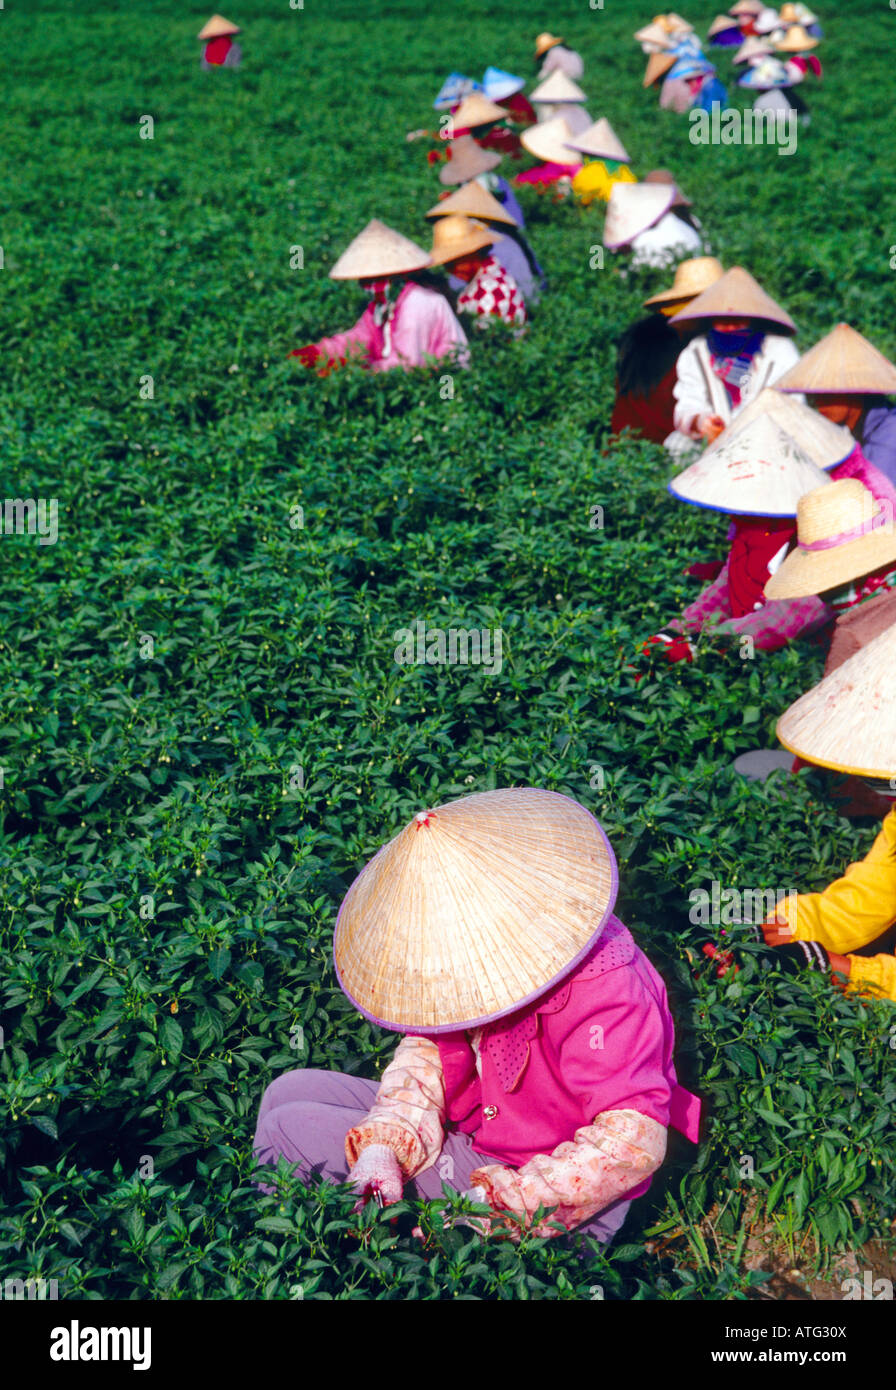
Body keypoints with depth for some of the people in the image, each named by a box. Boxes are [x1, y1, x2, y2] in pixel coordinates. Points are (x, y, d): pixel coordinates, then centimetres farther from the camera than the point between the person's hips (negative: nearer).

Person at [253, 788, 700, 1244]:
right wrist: (385, 1142, -20)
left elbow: (632, 1142, -34)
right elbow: (429, 1044, -1)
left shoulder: (599, 992, -33)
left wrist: (499, 1204, -35)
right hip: (479, 1131, 8)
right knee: (290, 1091, 8)